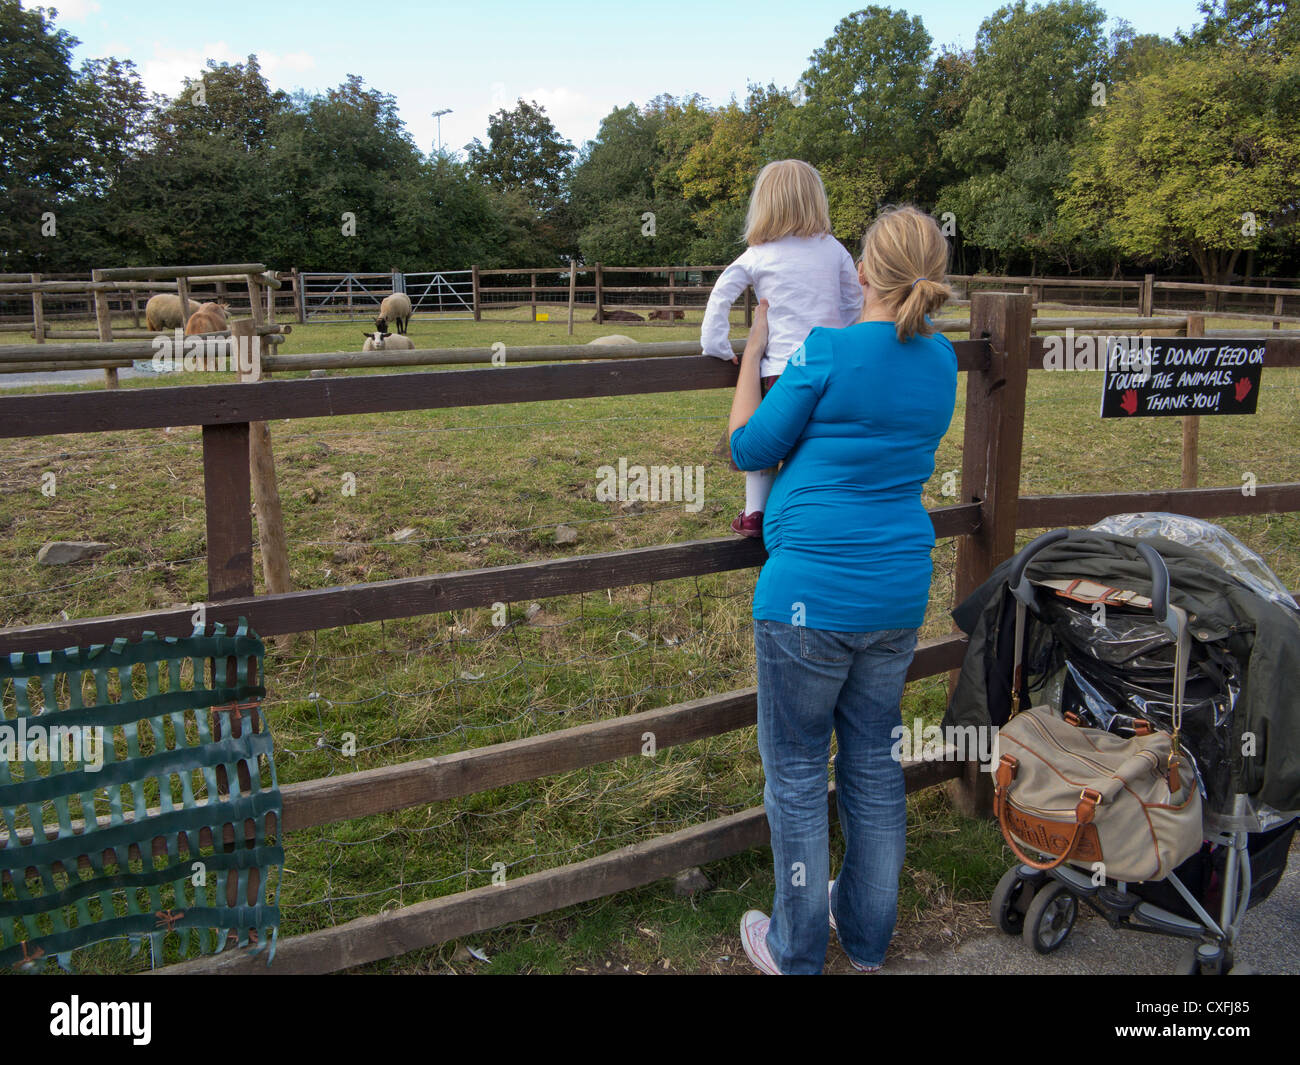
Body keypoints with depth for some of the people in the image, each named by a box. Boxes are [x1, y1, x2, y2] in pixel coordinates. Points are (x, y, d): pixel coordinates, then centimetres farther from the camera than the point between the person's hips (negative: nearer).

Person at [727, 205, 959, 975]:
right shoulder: (941, 360, 5)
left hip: (811, 599, -7)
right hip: (899, 595, 7)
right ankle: (868, 936, 35)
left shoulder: (829, 352, -16)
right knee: (875, 760, 19)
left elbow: (749, 449, -6)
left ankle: (796, 951, 24)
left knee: (797, 771, 8)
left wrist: (755, 347, 4)